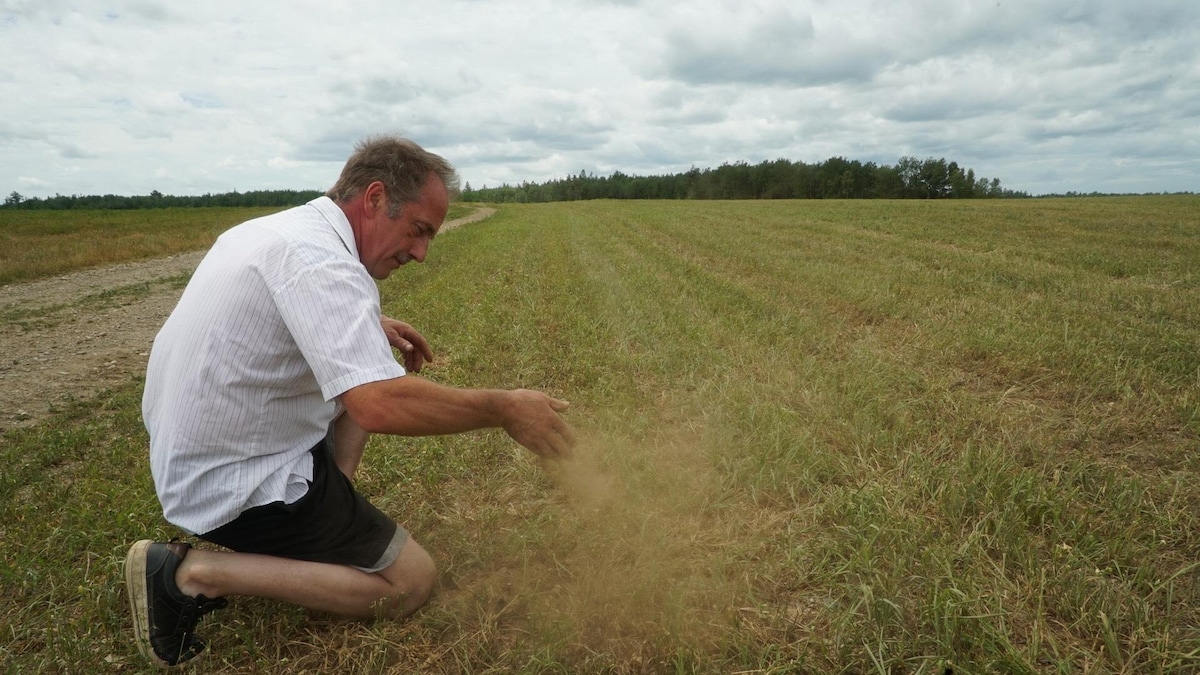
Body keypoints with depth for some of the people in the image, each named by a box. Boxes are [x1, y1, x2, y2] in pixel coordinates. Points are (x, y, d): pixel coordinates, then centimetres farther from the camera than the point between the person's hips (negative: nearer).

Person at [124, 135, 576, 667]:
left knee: (363, 371, 20)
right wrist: (503, 409, -25)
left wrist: (366, 323, 16)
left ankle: (327, 514, 11)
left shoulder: (278, 226, 4)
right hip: (232, 484, -10)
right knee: (411, 581, -4)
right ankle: (196, 574, -5)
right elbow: (381, 406, -38)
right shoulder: (322, 262, -27)